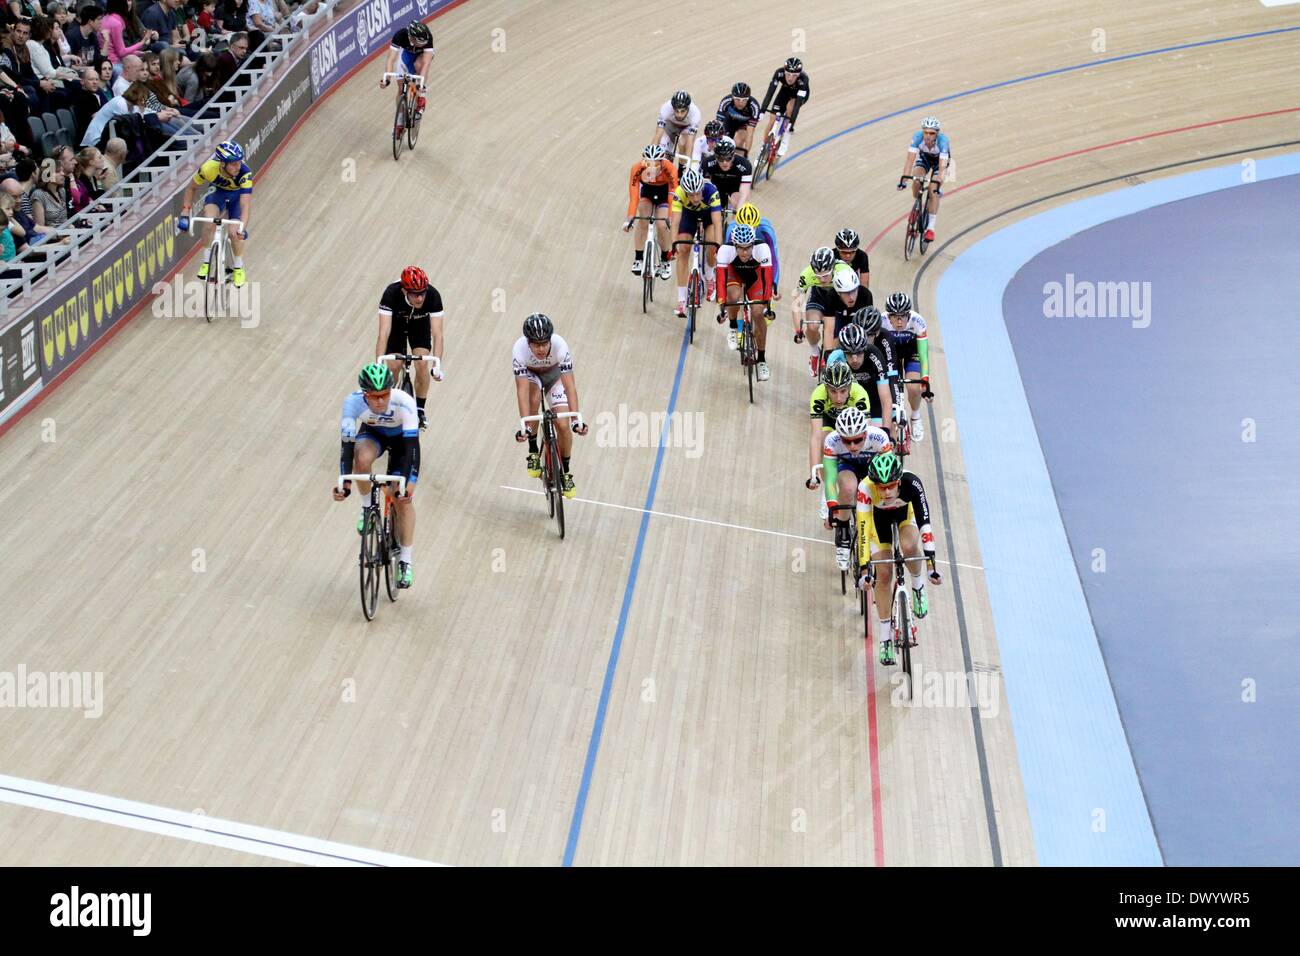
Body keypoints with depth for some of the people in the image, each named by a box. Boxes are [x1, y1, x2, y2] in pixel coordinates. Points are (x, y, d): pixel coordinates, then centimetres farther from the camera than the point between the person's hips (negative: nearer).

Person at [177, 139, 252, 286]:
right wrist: (185, 213, -20)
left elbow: (245, 205, -42)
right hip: (217, 191, 1)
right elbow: (191, 187, -15)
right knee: (208, 223, -26)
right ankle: (207, 261, -5)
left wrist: (242, 228, -58)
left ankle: (238, 267, 12)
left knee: (235, 232, -16)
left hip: (237, 195, -1)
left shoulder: (245, 174, -39)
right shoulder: (209, 168, -34)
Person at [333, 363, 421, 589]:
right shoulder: (353, 402, -35)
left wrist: (408, 482, -48)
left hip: (401, 437, -1)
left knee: (403, 498, -9)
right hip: (372, 434, 1)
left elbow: (412, 445, -38)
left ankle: (405, 560, 8)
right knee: (362, 458, -34)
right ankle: (367, 507, -6)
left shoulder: (404, 402, -39)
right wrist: (345, 483, -47)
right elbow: (348, 443, -37)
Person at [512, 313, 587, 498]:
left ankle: (566, 471, 12)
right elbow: (522, 390, -39)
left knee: (562, 425, -12)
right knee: (534, 397, -34)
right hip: (530, 374, 0)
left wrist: (577, 419, -47)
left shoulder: (560, 346, -37)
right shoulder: (519, 349, -37)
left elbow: (569, 386, -39)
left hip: (554, 374, 0)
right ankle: (533, 451, -13)